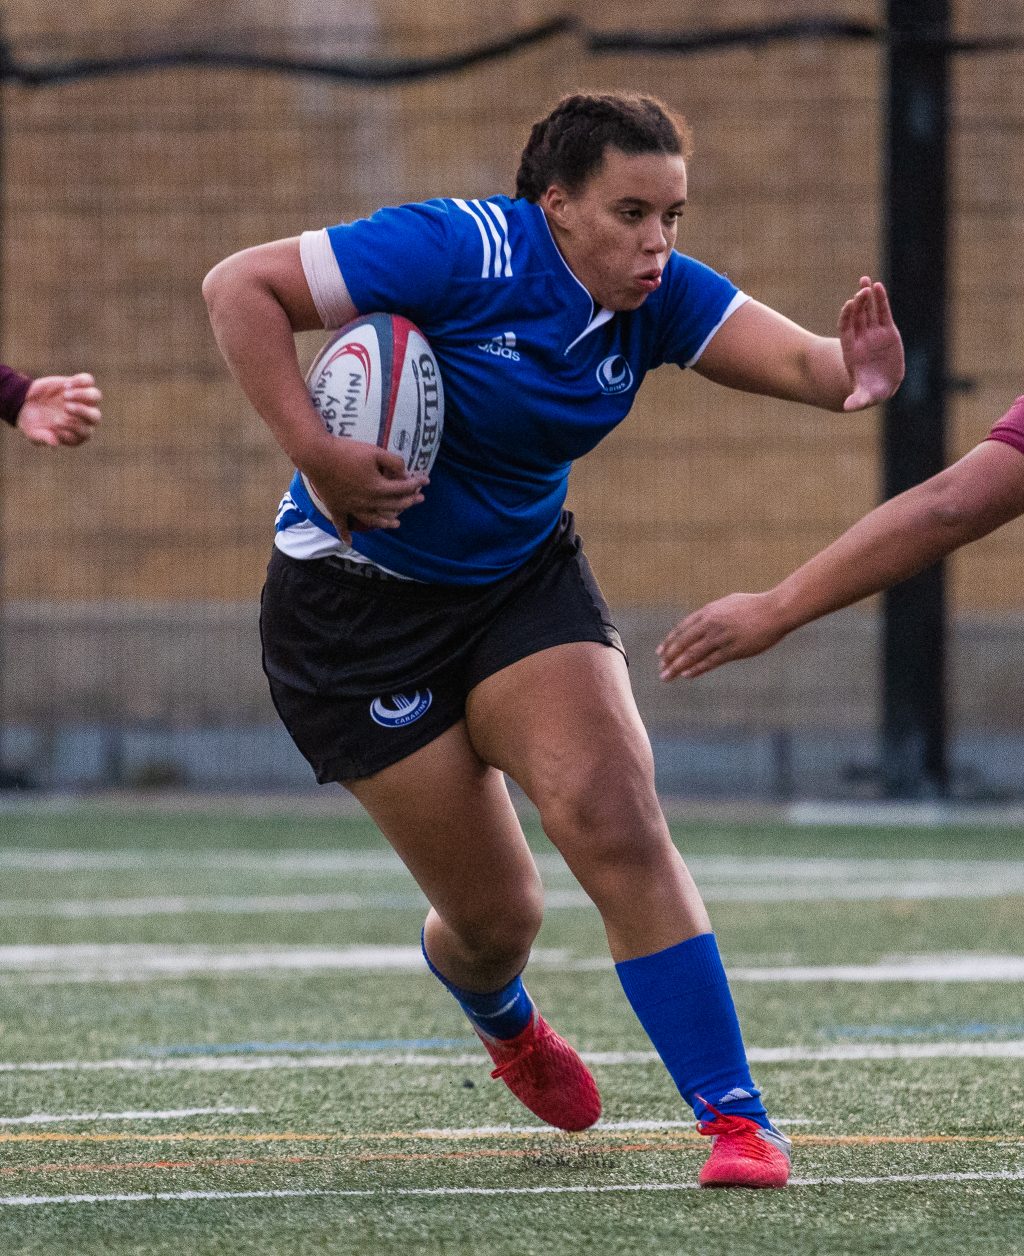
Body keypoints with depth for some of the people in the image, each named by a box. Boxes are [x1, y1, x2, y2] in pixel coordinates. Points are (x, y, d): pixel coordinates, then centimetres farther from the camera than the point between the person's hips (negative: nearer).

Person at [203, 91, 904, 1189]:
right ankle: (505, 1025, 41)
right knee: (494, 911, 1)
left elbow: (795, 359, -23)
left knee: (616, 822, -19)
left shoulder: (655, 296, -9)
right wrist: (314, 455, -32)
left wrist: (847, 373, -48)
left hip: (524, 583, 4)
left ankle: (735, 1117, -16)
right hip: (359, 606, -4)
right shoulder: (459, 253, -25)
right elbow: (238, 287, -23)